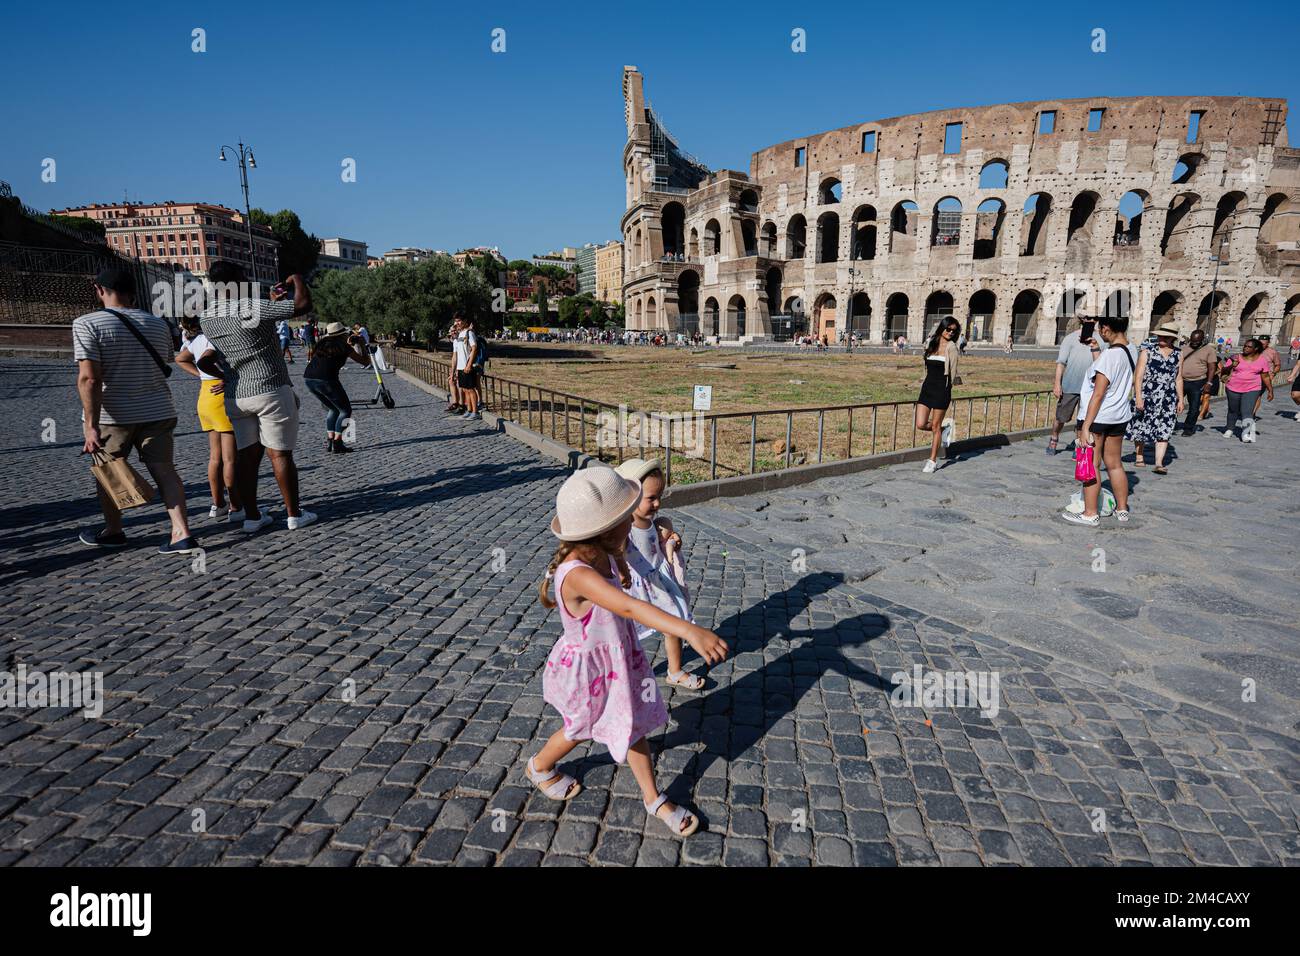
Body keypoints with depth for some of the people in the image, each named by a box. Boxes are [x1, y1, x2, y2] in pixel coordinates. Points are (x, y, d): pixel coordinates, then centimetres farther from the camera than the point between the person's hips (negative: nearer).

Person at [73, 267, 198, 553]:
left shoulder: (88, 324, -12)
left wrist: (92, 425, -20)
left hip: (113, 414, -3)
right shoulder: (159, 324, 4)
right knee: (164, 470, 1)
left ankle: (113, 531, 29)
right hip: (158, 411, 3)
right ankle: (182, 534, -9)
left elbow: (89, 378, -19)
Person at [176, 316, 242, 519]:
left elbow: (180, 359, 28)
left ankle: (218, 505, 19)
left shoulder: (196, 340, 13)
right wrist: (226, 378, -18)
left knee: (216, 457, 13)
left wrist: (202, 376, 17)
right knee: (231, 458, -5)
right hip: (222, 397, -9)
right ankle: (236, 508, -2)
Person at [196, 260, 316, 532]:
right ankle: (294, 514, 7)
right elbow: (303, 305, -19)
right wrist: (298, 280, 0)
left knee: (247, 454, 10)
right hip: (271, 390, -6)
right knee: (280, 454, 0)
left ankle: (252, 516, 13)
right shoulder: (251, 309, -16)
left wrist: (272, 304, 22)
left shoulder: (206, 319, 6)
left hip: (235, 395, 6)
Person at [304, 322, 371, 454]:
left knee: (333, 409, 25)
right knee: (345, 411, 10)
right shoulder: (344, 347, 7)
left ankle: (329, 441, 16)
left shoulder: (322, 343, 22)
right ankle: (337, 444, 0)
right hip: (326, 380, -6)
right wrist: (360, 343, 29)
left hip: (308, 378, 6)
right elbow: (366, 361, 14)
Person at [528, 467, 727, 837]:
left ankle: (654, 799, 40)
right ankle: (539, 767, 53)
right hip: (588, 670, -6)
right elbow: (630, 607, -54)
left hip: (618, 658, 7)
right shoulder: (578, 575, -41)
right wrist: (690, 631, -62)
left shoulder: (601, 555, -14)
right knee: (581, 730, 22)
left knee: (633, 725, 19)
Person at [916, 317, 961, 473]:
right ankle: (945, 427, 28)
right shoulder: (930, 343, 10)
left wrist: (946, 387, 8)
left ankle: (933, 461, 12)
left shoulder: (951, 347, -4)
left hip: (942, 389, -5)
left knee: (935, 426, 1)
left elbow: (953, 371, 1)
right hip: (927, 386, 5)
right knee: (921, 425, -3)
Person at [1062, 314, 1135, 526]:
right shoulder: (1130, 351, 5)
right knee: (1114, 464, 18)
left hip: (1097, 416, -9)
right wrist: (1095, 349, 19)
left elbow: (1098, 394, -20)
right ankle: (1122, 510, 27)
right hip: (1119, 416, 9)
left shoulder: (1110, 355, -19)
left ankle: (1090, 514, 7)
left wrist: (1086, 427, -18)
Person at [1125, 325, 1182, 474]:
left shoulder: (1178, 354, 8)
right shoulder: (1147, 351, -4)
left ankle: (1159, 464, -9)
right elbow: (1138, 376, -7)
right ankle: (1139, 457, 27)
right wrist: (1139, 398, -14)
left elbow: (1178, 379, 15)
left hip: (1168, 399, 3)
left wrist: (1181, 399, 13)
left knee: (1164, 431, -6)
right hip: (1147, 396, -2)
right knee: (1141, 427, 9)